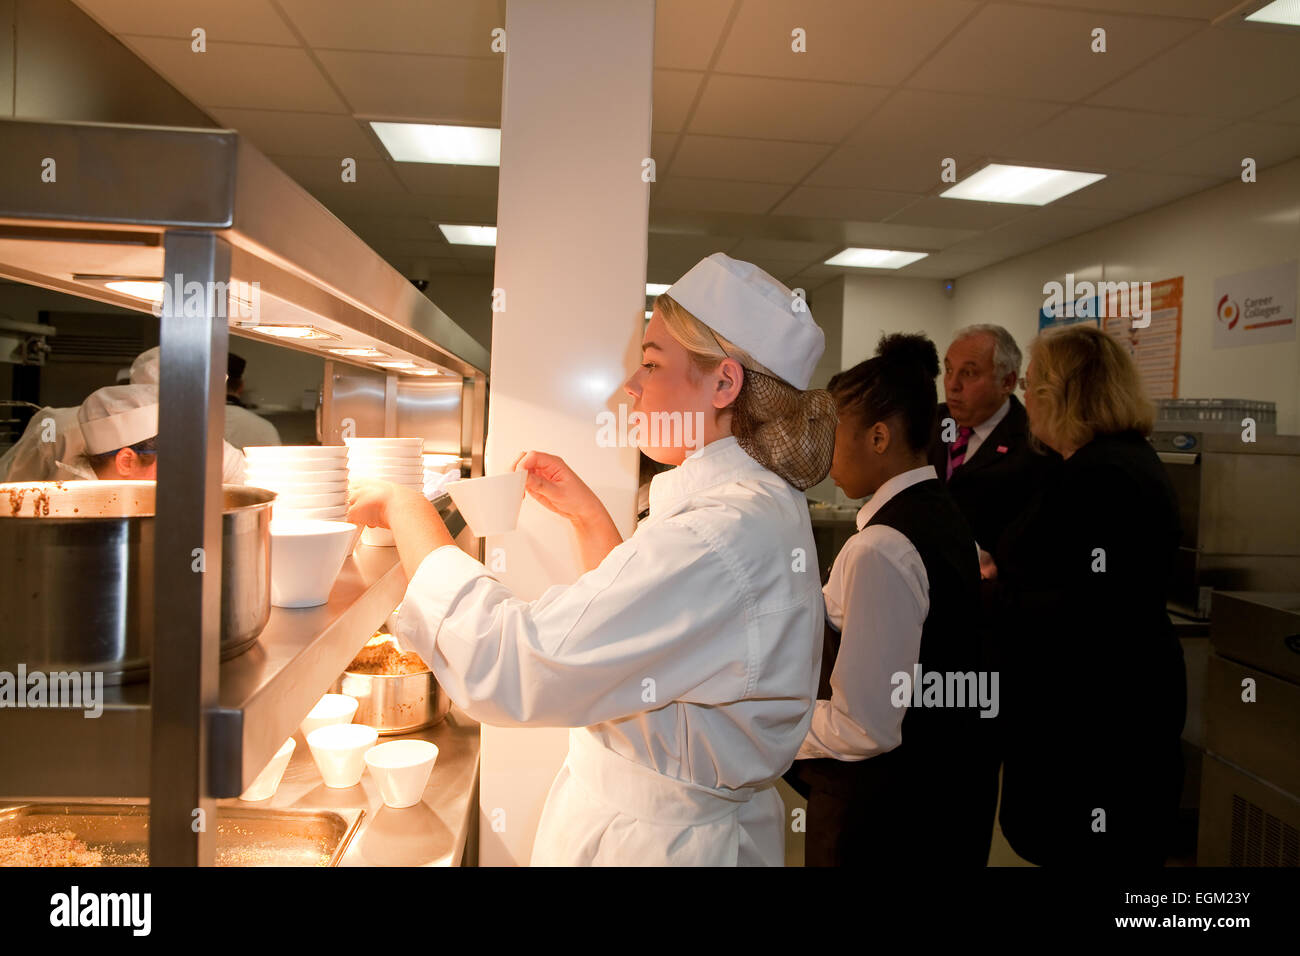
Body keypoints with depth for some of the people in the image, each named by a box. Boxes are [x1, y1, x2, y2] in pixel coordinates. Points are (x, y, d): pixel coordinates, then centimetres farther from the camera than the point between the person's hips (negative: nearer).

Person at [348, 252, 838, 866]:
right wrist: (588, 515, 5)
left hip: (658, 845, -9)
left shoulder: (722, 537, -31)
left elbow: (506, 666, -33)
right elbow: (633, 632, 14)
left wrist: (405, 510, -21)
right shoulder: (760, 505, 3)